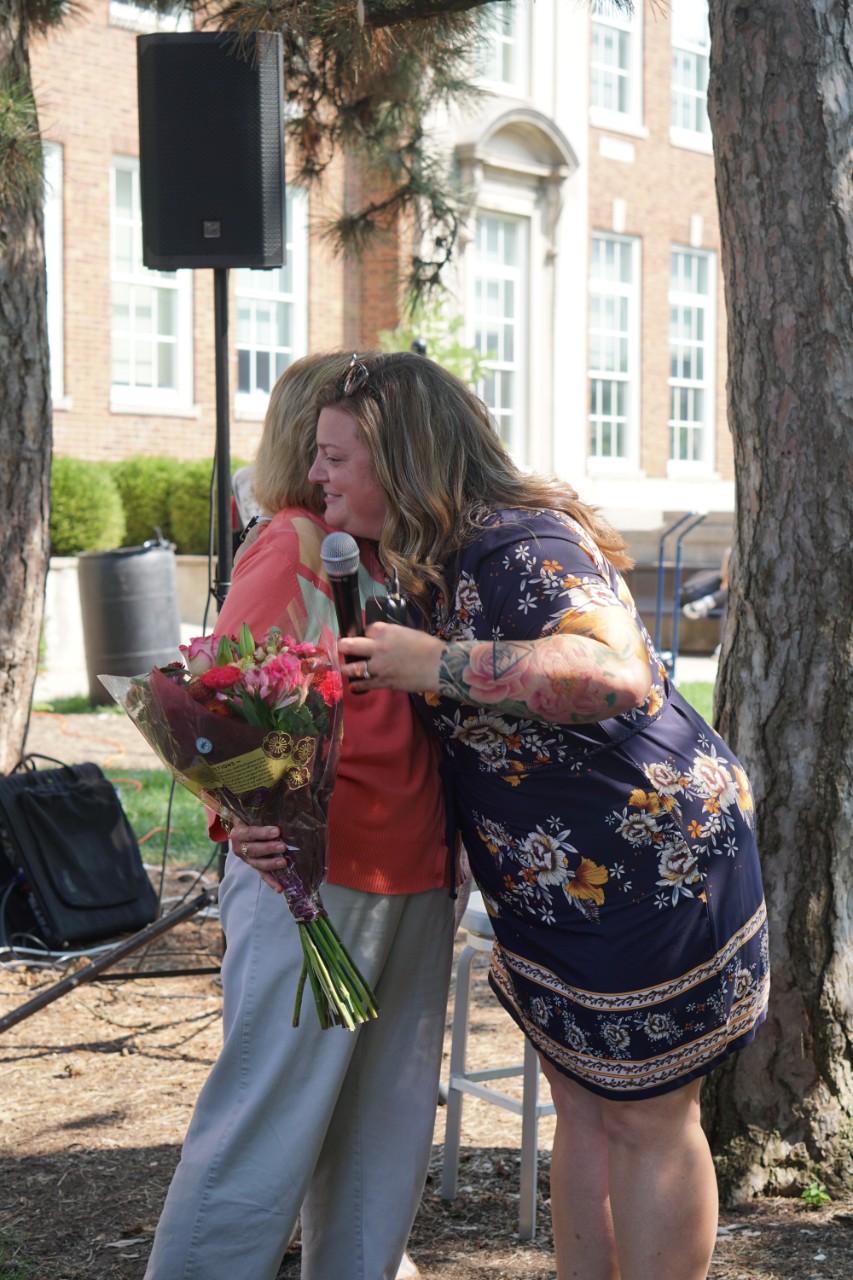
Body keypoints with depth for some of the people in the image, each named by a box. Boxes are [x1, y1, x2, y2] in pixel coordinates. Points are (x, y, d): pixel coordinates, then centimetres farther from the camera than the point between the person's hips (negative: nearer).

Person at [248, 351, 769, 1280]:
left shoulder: (519, 548, -23)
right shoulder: (437, 560, 7)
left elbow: (617, 674, -41)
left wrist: (434, 662, -36)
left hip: (652, 866, -9)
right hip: (558, 886, 10)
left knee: (647, 1120, 3)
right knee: (580, 1106, 17)